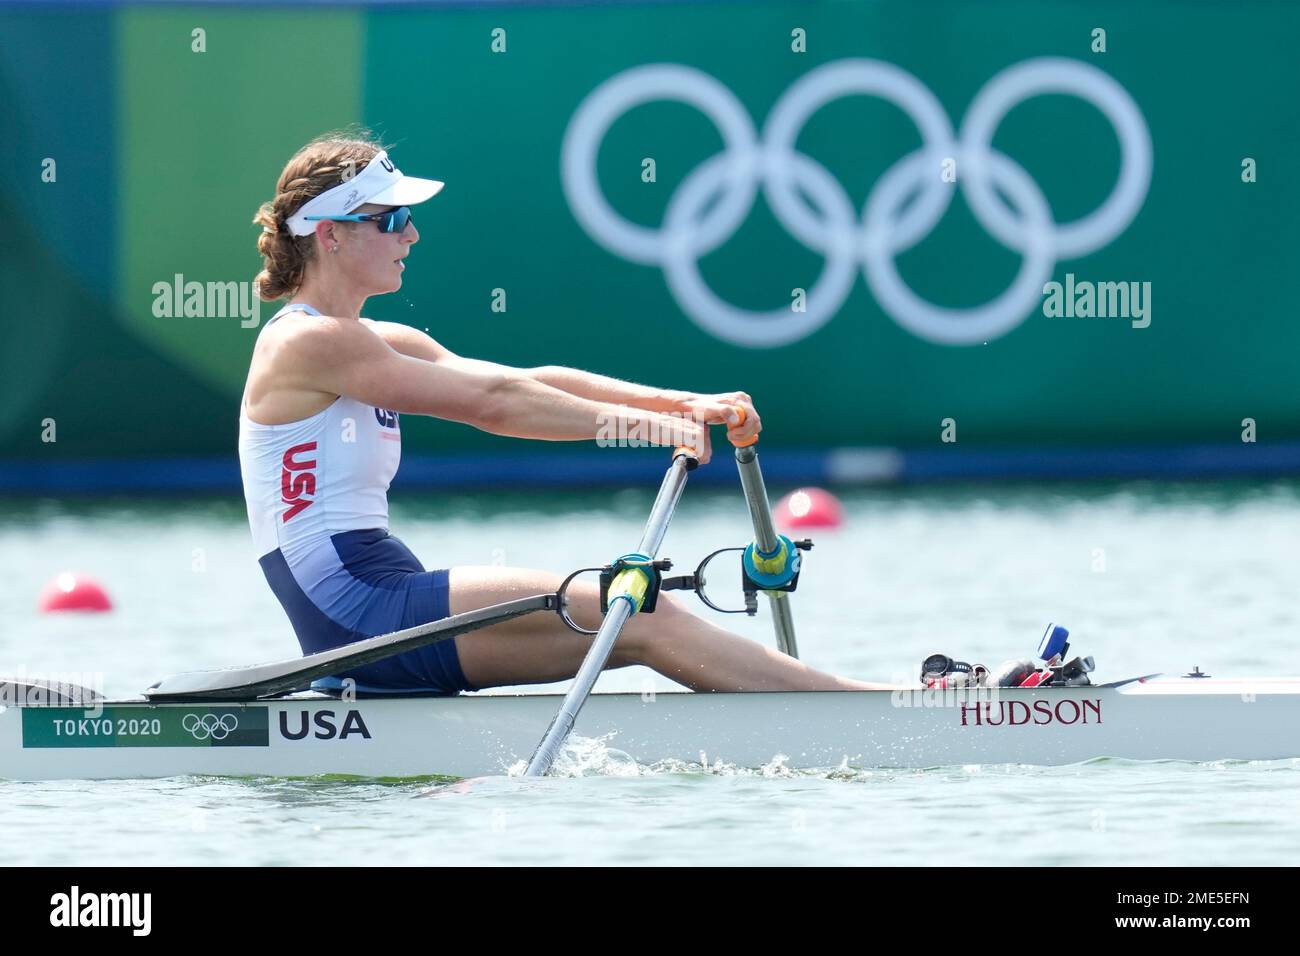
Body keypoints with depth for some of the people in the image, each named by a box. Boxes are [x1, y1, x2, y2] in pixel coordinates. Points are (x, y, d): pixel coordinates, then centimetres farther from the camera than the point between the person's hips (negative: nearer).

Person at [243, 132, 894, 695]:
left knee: (639, 623, -3)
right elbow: (489, 402, -14)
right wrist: (641, 423, -12)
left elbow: (533, 384, 10)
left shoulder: (376, 346, 18)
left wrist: (683, 403, -1)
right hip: (357, 612, -9)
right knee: (641, 618, -16)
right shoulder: (308, 342, -10)